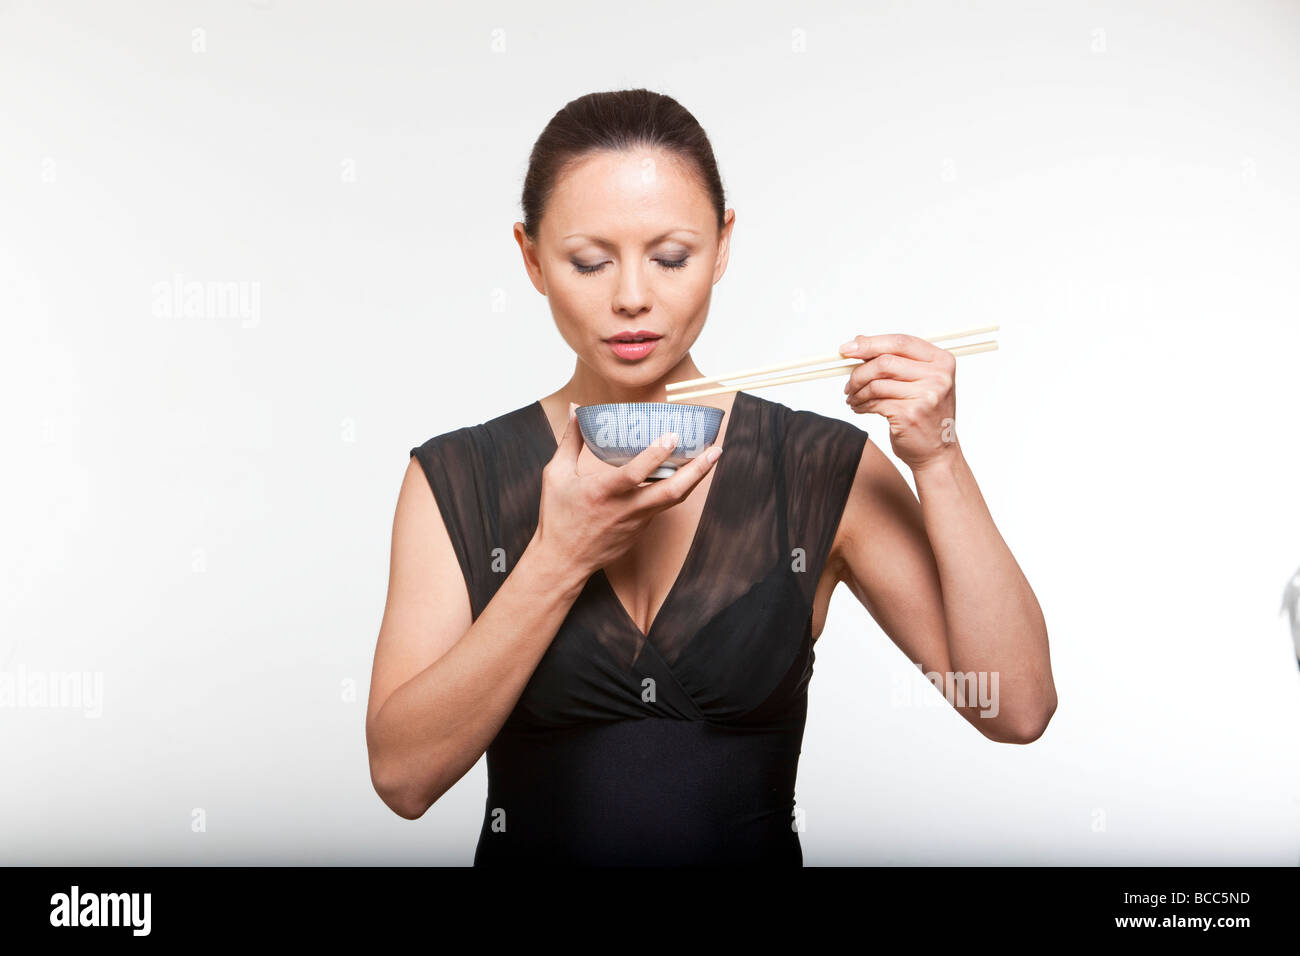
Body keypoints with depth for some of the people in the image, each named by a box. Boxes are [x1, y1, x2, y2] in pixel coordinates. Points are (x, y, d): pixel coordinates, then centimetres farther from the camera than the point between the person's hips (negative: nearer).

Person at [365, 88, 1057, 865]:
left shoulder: (828, 472, -3)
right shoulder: (455, 480, -2)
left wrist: (938, 458, -14)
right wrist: (563, 559, -18)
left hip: (757, 848, 0)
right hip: (530, 846, 0)